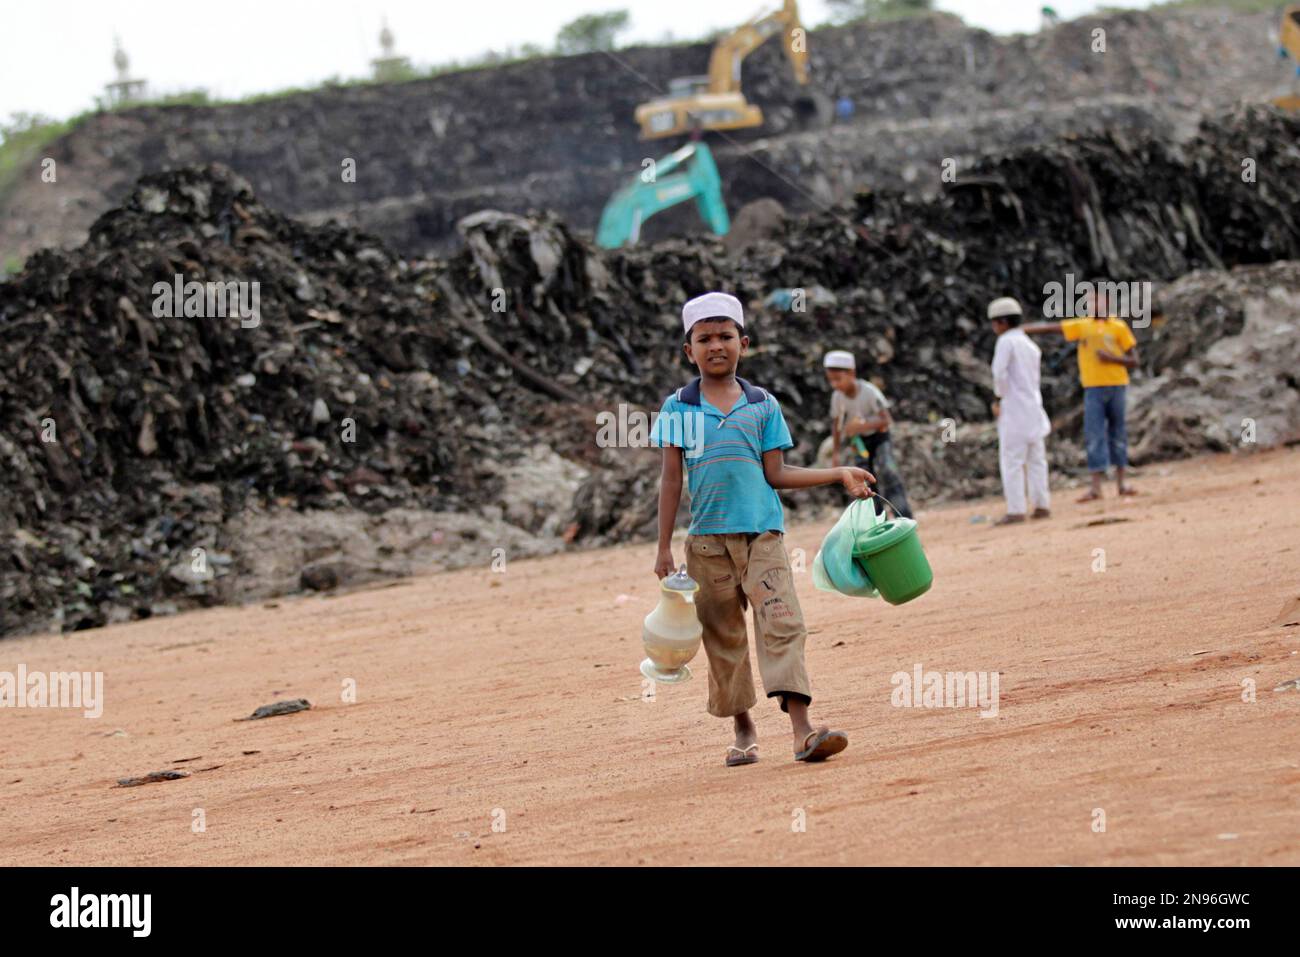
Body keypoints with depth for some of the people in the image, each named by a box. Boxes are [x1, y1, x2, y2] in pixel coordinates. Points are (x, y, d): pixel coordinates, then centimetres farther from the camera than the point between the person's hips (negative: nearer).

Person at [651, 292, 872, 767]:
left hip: (762, 532, -1)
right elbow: (672, 479, 6)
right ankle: (743, 730, 20)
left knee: (781, 624, -14)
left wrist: (839, 474, 2)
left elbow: (775, 474, 8)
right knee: (723, 637, 6)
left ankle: (802, 731, -23)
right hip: (707, 538, 1)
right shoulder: (678, 407, 6)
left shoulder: (763, 405, 8)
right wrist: (664, 547, 4)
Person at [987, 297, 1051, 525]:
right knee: (1036, 458, 11)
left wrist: (1000, 398, -6)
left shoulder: (1006, 341, -9)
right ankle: (1042, 505, 12)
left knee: (1012, 459, -6)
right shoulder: (1030, 345, 15)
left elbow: (1000, 372, -19)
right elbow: (1033, 378, 13)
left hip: (1014, 409, -8)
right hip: (1034, 405, 8)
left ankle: (1016, 510, -9)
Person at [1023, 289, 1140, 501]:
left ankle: (1121, 483, 16)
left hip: (1117, 386, -1)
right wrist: (1019, 330, -7)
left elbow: (1133, 361, 3)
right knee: (1094, 437, -6)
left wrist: (1111, 358, -14)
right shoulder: (1081, 326, 7)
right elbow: (1047, 328, 1)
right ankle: (1096, 487, -9)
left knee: (1118, 435, 7)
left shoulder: (1119, 327, 3)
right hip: (1093, 388, 1)